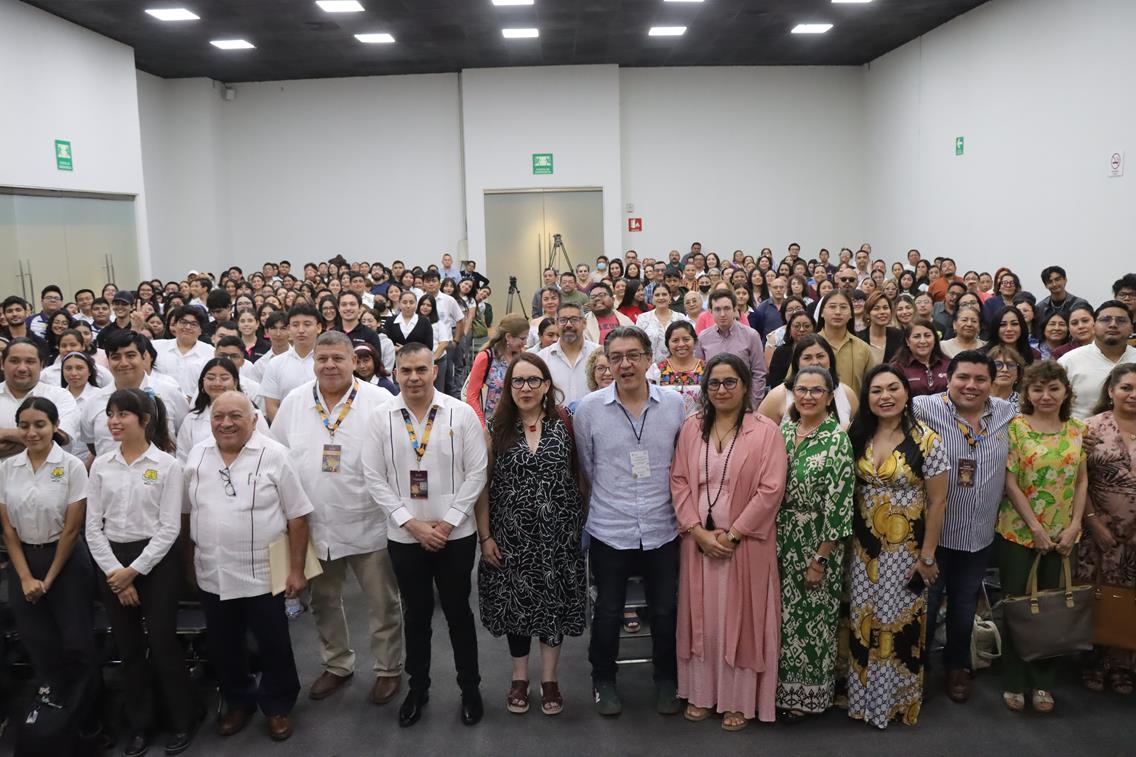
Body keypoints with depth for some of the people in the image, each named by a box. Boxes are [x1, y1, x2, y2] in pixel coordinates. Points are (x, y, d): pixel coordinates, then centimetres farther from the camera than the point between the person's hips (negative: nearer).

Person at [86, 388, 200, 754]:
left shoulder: (167, 465, -8)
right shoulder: (101, 465, 3)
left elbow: (169, 528, -9)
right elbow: (93, 526, 2)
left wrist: (134, 570, -12)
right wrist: (115, 572, -6)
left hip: (156, 561, -3)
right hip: (113, 563, 4)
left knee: (163, 644, 1)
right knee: (129, 648, 12)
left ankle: (183, 719, 20)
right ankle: (140, 722, 28)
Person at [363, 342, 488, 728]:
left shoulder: (461, 413, -7)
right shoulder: (382, 418, -3)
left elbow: (476, 472, -6)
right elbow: (375, 477, -3)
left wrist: (448, 522, -11)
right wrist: (412, 523, -10)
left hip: (455, 535, -1)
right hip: (404, 536, 1)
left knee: (458, 612, 11)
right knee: (415, 615, 15)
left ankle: (470, 688, 28)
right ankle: (418, 687, 33)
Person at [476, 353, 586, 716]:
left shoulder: (564, 424, -2)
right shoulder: (496, 429, -2)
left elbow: (578, 475, 3)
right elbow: (483, 484, -1)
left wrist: (582, 523, -2)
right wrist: (485, 536, -4)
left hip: (556, 534, 0)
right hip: (512, 534, 0)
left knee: (554, 602, 9)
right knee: (516, 602, 9)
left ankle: (549, 679, 25)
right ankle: (519, 679, 28)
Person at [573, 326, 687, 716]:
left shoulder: (675, 404, -3)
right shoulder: (589, 408, -6)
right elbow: (586, 466, 5)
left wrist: (661, 500, 9)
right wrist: (612, 500, 9)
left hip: (663, 529, 1)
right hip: (609, 531, -1)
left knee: (664, 610, 14)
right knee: (608, 610, 13)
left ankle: (666, 679, 36)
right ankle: (603, 680, 34)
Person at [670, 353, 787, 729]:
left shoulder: (765, 431, -6)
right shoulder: (691, 428, 5)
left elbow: (770, 489, -11)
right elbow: (679, 481, 2)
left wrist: (732, 534, -13)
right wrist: (697, 531, -9)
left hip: (745, 543, -3)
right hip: (698, 540, 3)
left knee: (740, 618, 6)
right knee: (701, 616, 11)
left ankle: (739, 701, 20)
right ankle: (701, 694, 26)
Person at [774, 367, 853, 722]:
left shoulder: (837, 440, -13)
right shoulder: (782, 430, 4)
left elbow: (838, 505, -15)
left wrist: (820, 559, -15)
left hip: (816, 544, -5)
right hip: (781, 542, 5)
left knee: (810, 619, 7)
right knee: (782, 617, 13)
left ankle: (805, 694, 25)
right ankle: (781, 687, 30)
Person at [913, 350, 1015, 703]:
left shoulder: (1007, 412, 1)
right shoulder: (925, 408, -15)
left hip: (980, 535, 4)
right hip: (933, 531, -4)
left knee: (965, 605, 21)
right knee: (926, 604, 10)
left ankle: (957, 666, 42)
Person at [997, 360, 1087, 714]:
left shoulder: (1076, 430, 4)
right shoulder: (1016, 427, -8)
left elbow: (1081, 481, 6)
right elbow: (1010, 483, -10)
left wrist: (1074, 526, -4)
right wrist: (1037, 529, -12)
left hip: (1061, 536, 3)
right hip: (1019, 532, -3)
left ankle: (1043, 683, 24)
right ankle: (1013, 683, 19)